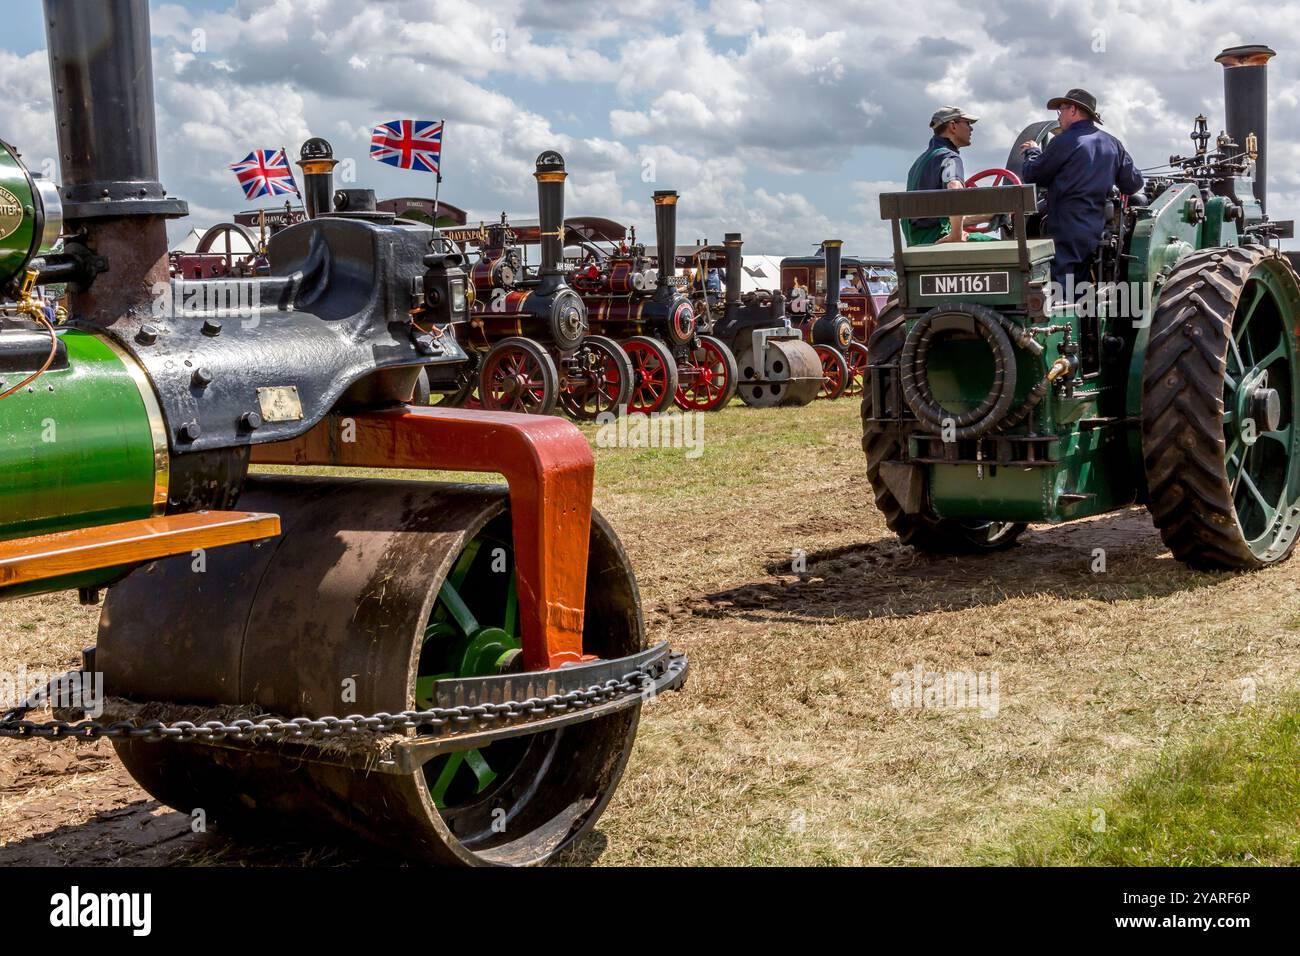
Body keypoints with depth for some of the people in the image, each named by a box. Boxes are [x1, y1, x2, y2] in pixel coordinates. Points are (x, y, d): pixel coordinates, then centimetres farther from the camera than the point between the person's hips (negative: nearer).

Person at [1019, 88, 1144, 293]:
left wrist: (1033, 152, 17)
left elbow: (1031, 175, -2)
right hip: (1096, 231, 7)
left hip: (1066, 232, -7)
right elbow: (1134, 183, 14)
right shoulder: (1112, 144, 10)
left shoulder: (1065, 141, -10)